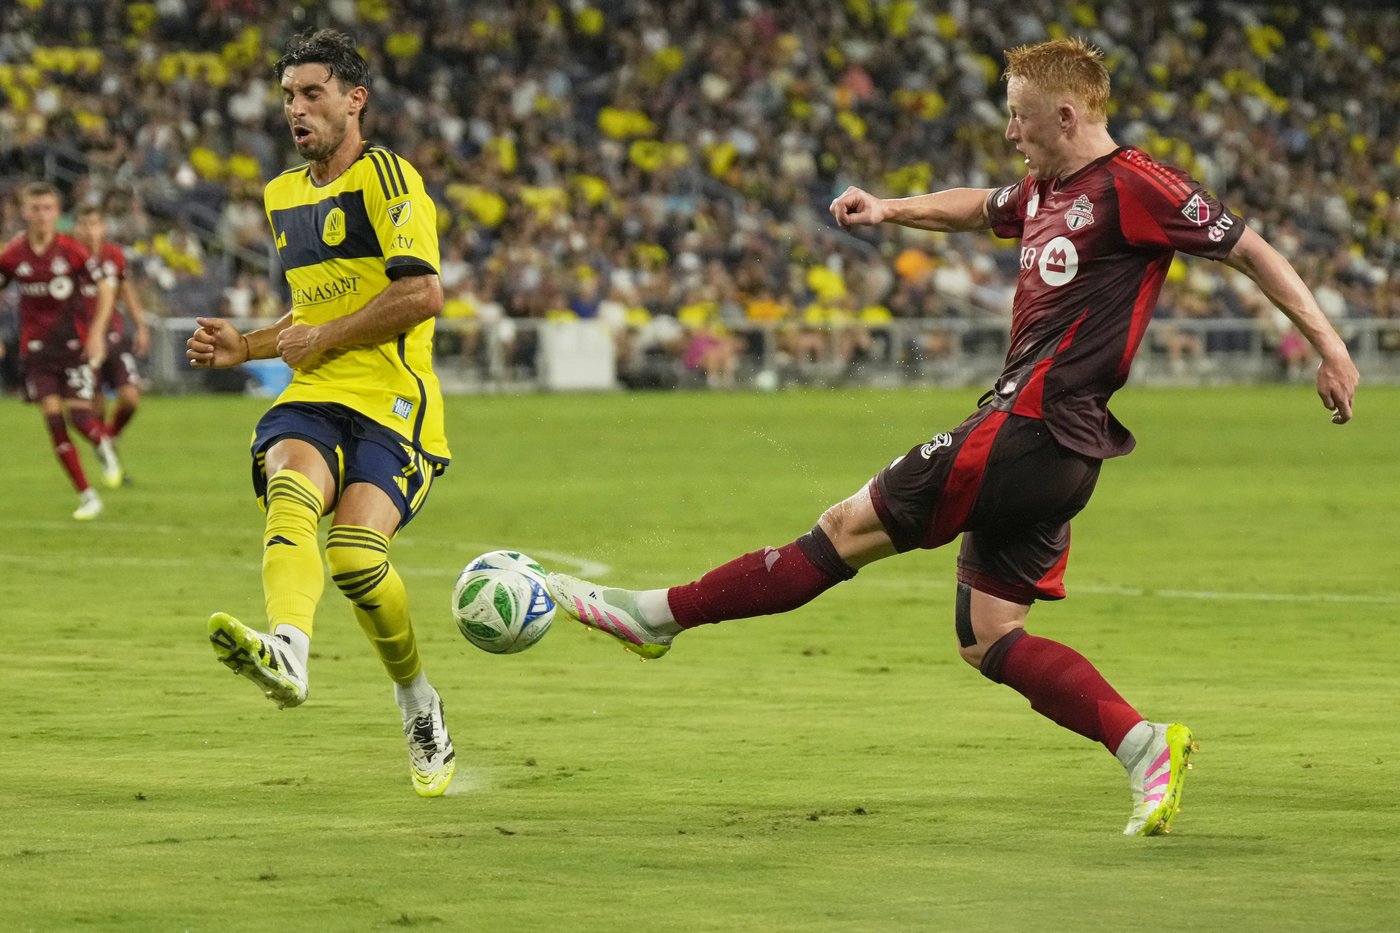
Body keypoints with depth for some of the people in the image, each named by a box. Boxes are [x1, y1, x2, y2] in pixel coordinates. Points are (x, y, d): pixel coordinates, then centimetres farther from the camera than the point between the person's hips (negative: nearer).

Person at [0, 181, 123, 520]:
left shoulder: (72, 250, -8)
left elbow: (104, 289, 0)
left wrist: (96, 332, -11)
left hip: (75, 344, -2)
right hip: (35, 348, 2)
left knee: (78, 415, -13)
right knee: (53, 418, -6)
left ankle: (105, 446, 25)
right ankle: (87, 496, 3)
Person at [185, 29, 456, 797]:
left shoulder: (386, 177, -3)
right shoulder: (284, 196, 22)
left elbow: (422, 294, -14)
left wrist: (324, 338, -8)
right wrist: (245, 347, 18)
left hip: (392, 397, -6)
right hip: (313, 397, 6)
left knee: (355, 555, -22)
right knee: (290, 495, -29)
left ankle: (418, 700, 4)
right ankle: (287, 654, -55)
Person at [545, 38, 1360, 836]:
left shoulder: (1135, 187, -9)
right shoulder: (1046, 191, 17)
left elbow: (1251, 250, -6)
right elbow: (979, 208, 39)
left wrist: (1331, 348, -8)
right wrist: (891, 211, 26)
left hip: (1033, 429, -10)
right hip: (1044, 445, 10)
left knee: (850, 528, -3)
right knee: (987, 640, 6)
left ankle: (658, 614, 3)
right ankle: (1147, 748, -1)